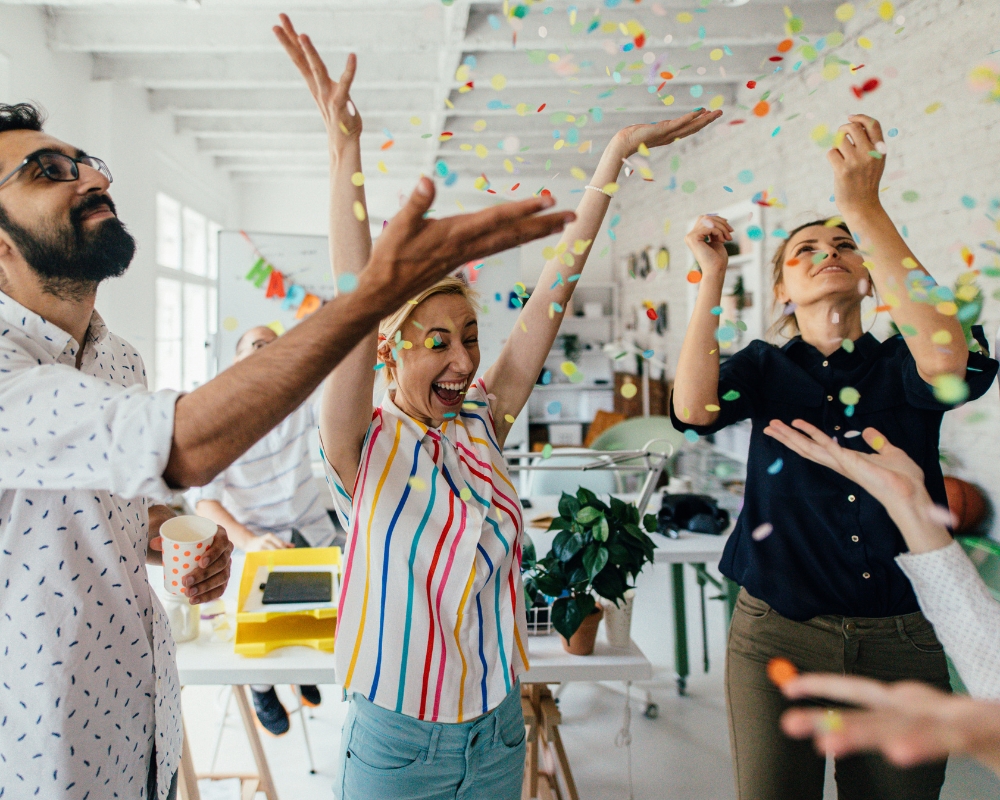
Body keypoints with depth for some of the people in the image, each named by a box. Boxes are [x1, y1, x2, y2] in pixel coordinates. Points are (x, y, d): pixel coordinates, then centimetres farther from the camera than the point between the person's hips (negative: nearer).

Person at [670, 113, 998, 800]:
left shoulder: (899, 365, 2)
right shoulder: (766, 368, 3)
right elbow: (694, 408, -17)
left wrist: (864, 209, -25)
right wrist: (713, 275, -17)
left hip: (902, 639, 1)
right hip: (778, 632, 0)